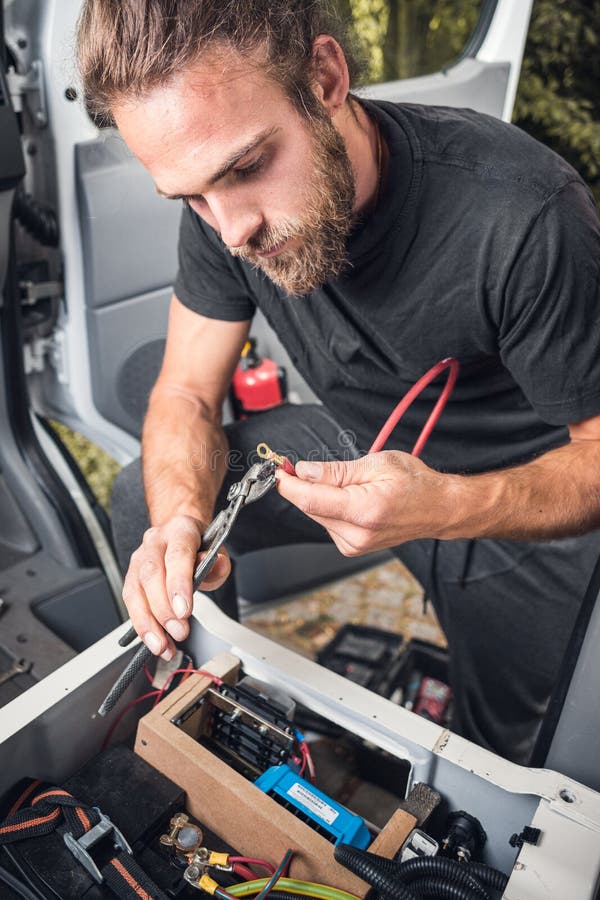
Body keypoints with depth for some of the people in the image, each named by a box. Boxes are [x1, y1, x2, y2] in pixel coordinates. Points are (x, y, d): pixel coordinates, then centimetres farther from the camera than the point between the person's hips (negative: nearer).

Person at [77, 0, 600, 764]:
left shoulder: (525, 218, -35)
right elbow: (187, 396, -11)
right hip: (363, 445, 4)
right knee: (144, 507, -4)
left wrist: (448, 506, -44)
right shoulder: (223, 208, -18)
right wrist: (180, 521, -32)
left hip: (522, 491, -3)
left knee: (490, 754, 8)